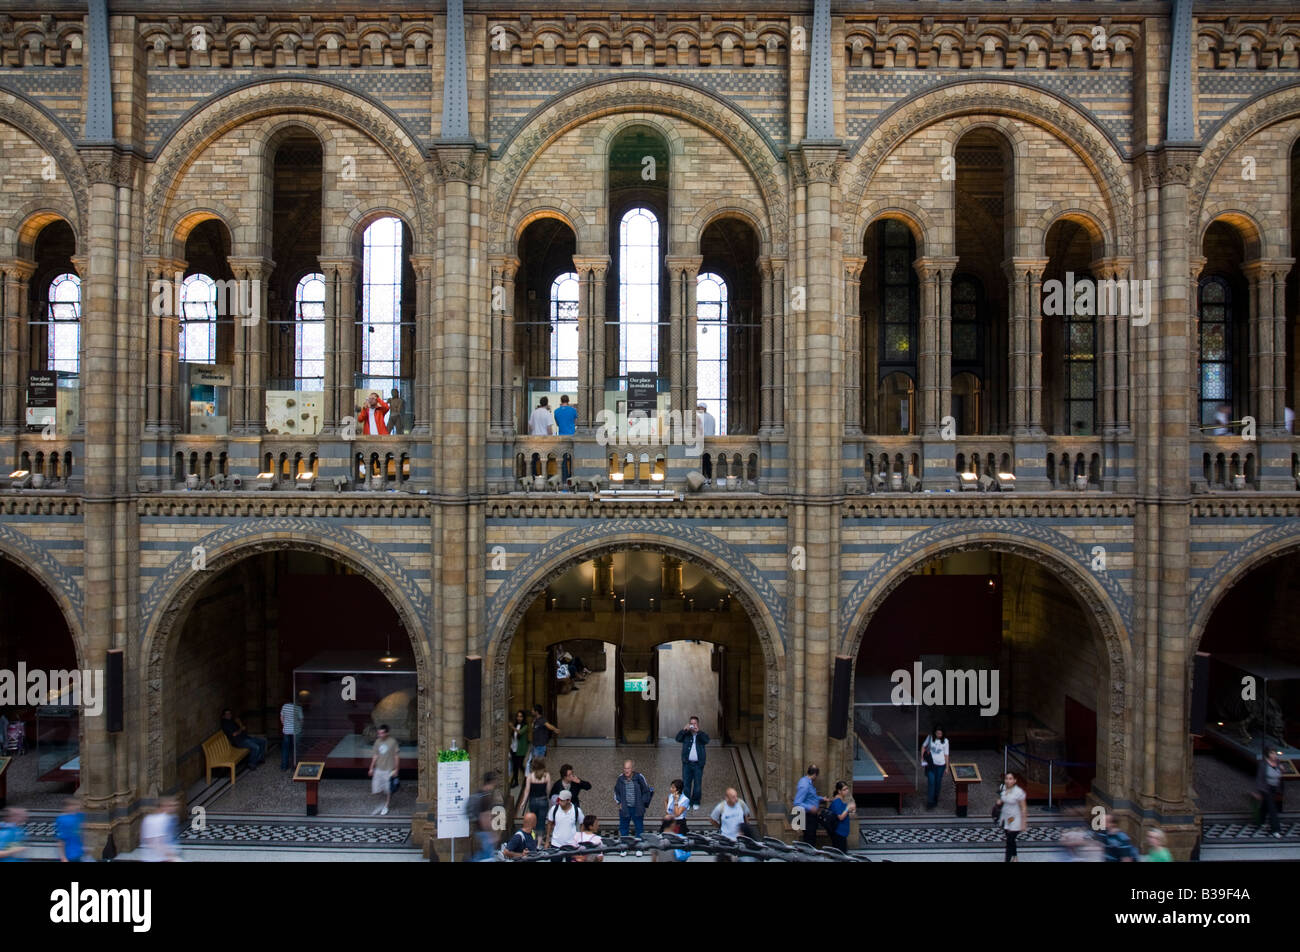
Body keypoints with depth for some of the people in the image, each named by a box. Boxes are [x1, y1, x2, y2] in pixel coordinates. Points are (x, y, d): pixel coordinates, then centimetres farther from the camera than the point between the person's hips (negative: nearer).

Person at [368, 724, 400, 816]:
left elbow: (397, 756, -6)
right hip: (379, 769, 4)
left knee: (388, 790, 5)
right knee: (378, 788, 2)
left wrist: (396, 769, -7)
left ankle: (386, 807, 22)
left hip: (389, 769, -4)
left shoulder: (393, 742, -10)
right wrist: (371, 768, 11)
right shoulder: (377, 742, 4)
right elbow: (375, 756, 12)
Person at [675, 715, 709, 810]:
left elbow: (706, 740, -15)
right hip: (687, 763, 1)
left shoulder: (701, 735, 5)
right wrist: (684, 729, -20)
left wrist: (698, 731, -23)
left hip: (698, 764, -1)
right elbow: (678, 738, -9)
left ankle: (696, 802, 16)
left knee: (698, 785, 3)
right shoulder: (686, 734, 7)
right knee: (686, 784, 3)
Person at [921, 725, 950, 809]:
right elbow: (923, 746, 8)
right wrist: (922, 756, -2)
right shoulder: (930, 737, -6)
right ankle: (930, 802, -3)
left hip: (940, 765, 1)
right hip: (931, 764, -1)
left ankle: (935, 801, 30)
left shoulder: (945, 741, -5)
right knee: (931, 782, -8)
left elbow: (946, 754, 0)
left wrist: (947, 767, 2)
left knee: (937, 783, 12)